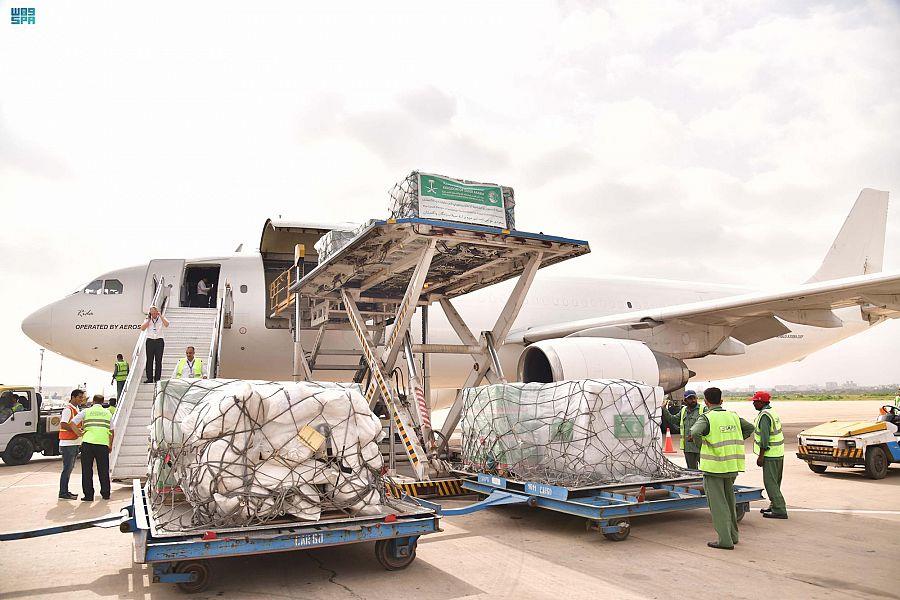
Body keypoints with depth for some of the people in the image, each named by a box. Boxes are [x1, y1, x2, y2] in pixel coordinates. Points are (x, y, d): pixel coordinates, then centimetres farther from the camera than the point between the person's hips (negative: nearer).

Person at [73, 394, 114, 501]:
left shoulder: (86, 412, 7)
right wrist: (110, 445, 27)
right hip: (103, 444, 2)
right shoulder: (108, 413, 14)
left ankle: (88, 495, 7)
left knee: (87, 470, 7)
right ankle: (106, 494, 18)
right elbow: (112, 431, 17)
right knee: (103, 470, 12)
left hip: (88, 443, -2)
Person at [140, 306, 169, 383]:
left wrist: (160, 316, -10)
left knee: (158, 361, -2)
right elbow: (142, 328, -1)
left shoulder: (161, 319, 7)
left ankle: (157, 378, 3)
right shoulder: (147, 320, 12)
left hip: (159, 341, -1)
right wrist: (149, 320, -2)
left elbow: (166, 324, -14)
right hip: (150, 341, 1)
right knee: (149, 360, 0)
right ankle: (149, 378, 5)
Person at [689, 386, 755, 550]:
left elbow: (695, 432, -28)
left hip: (714, 467, -7)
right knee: (729, 501, 20)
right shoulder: (733, 416, 8)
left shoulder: (706, 418, -12)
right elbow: (750, 428, 20)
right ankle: (733, 535, 29)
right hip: (732, 467, 7)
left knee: (717, 504, 0)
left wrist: (701, 443, -9)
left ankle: (725, 540, -1)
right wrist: (732, 443, 17)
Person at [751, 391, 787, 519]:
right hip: (779, 453, 10)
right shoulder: (773, 413, 14)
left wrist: (761, 456, -18)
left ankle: (779, 510, -5)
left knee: (770, 482, -6)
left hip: (770, 455, -10)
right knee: (775, 482, 17)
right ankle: (774, 506, 26)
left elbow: (765, 438, -22)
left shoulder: (764, 415, -18)